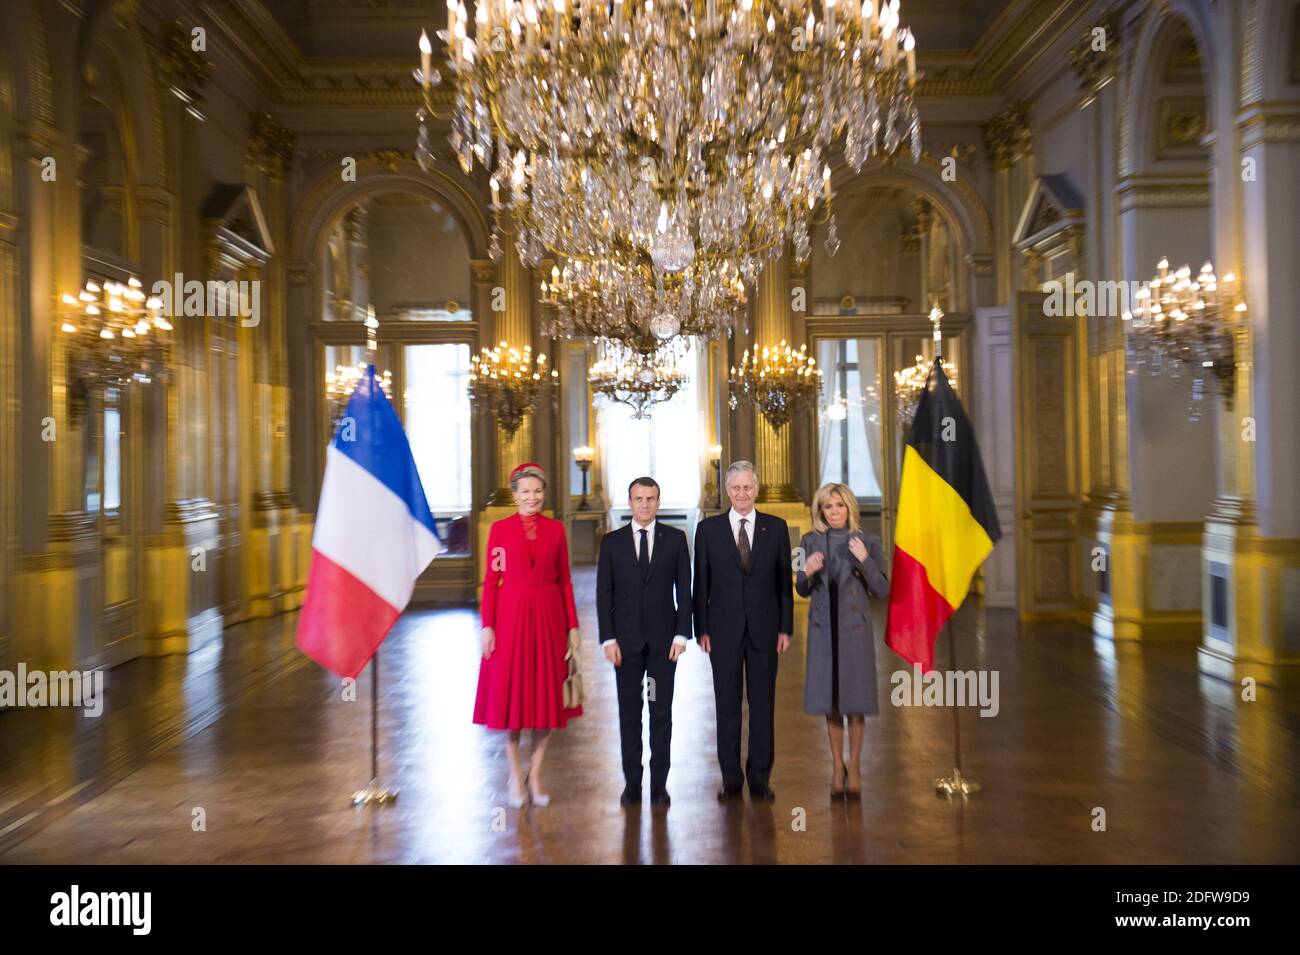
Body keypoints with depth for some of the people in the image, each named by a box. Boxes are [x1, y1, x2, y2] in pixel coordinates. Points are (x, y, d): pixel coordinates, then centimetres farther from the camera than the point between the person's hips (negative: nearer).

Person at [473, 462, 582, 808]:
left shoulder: (556, 529, 5)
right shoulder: (500, 528, 1)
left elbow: (565, 580, 5)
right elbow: (490, 580, -1)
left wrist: (573, 626, 1)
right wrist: (487, 625, -9)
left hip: (548, 617, 2)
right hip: (511, 616, -2)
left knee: (547, 695, 6)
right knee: (510, 696, 4)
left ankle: (535, 776, 20)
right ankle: (515, 776, 19)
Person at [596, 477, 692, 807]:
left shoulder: (675, 538, 2)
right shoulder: (612, 541, 3)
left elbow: (684, 589, 2)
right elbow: (603, 593, 2)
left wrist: (682, 634, -6)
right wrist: (608, 638, -6)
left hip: (663, 639, 0)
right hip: (626, 640, 0)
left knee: (661, 712, 5)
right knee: (629, 713, 7)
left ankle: (659, 783, 14)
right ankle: (632, 782, 16)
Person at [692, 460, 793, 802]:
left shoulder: (776, 527, 4)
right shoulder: (708, 528, 2)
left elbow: (784, 581, 5)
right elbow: (701, 583, 2)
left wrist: (785, 627, 0)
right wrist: (701, 629, -3)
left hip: (764, 629, 1)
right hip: (724, 629, 0)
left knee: (763, 706, 7)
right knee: (727, 706, 7)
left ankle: (759, 779, 18)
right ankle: (731, 779, 17)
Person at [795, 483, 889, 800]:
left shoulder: (867, 542, -2)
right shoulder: (810, 541, 3)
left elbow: (882, 590, -5)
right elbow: (802, 591, 8)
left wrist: (864, 560, -18)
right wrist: (807, 572, -13)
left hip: (854, 627, -1)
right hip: (822, 628, 2)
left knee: (855, 700, 2)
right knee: (830, 701, 7)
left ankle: (854, 767, 20)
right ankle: (838, 768, 21)